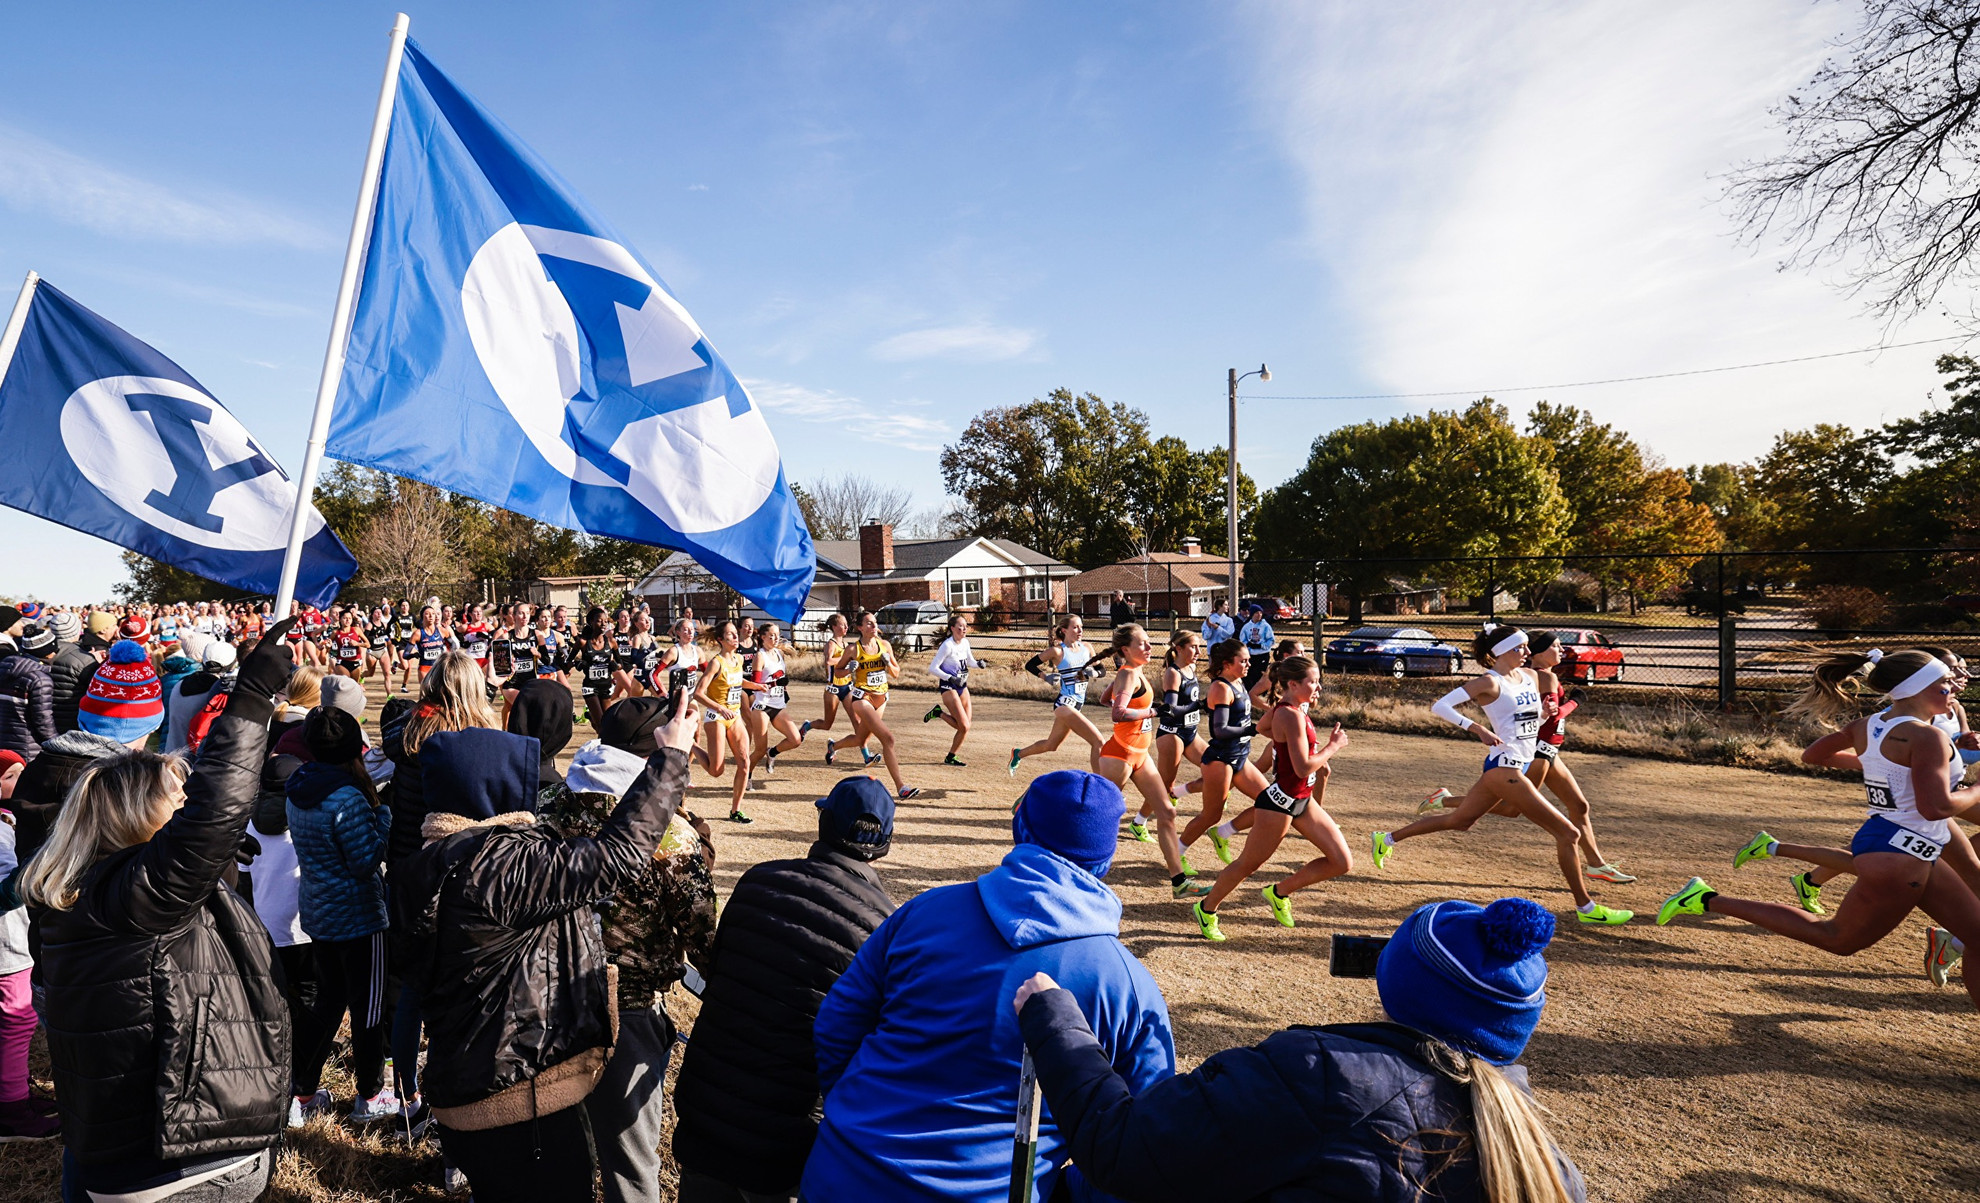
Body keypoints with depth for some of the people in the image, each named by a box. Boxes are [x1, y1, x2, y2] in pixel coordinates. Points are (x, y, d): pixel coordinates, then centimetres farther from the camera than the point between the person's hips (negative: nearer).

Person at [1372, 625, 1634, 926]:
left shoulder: (1530, 676, 11)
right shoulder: (1489, 682, -12)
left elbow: (1534, 713, 28)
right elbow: (1439, 707, -17)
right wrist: (1479, 729, -27)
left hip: (1519, 765, 9)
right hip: (1504, 767, -9)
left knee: (1458, 821, 19)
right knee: (1568, 833, -5)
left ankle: (1387, 838, 29)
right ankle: (1586, 907, 8)